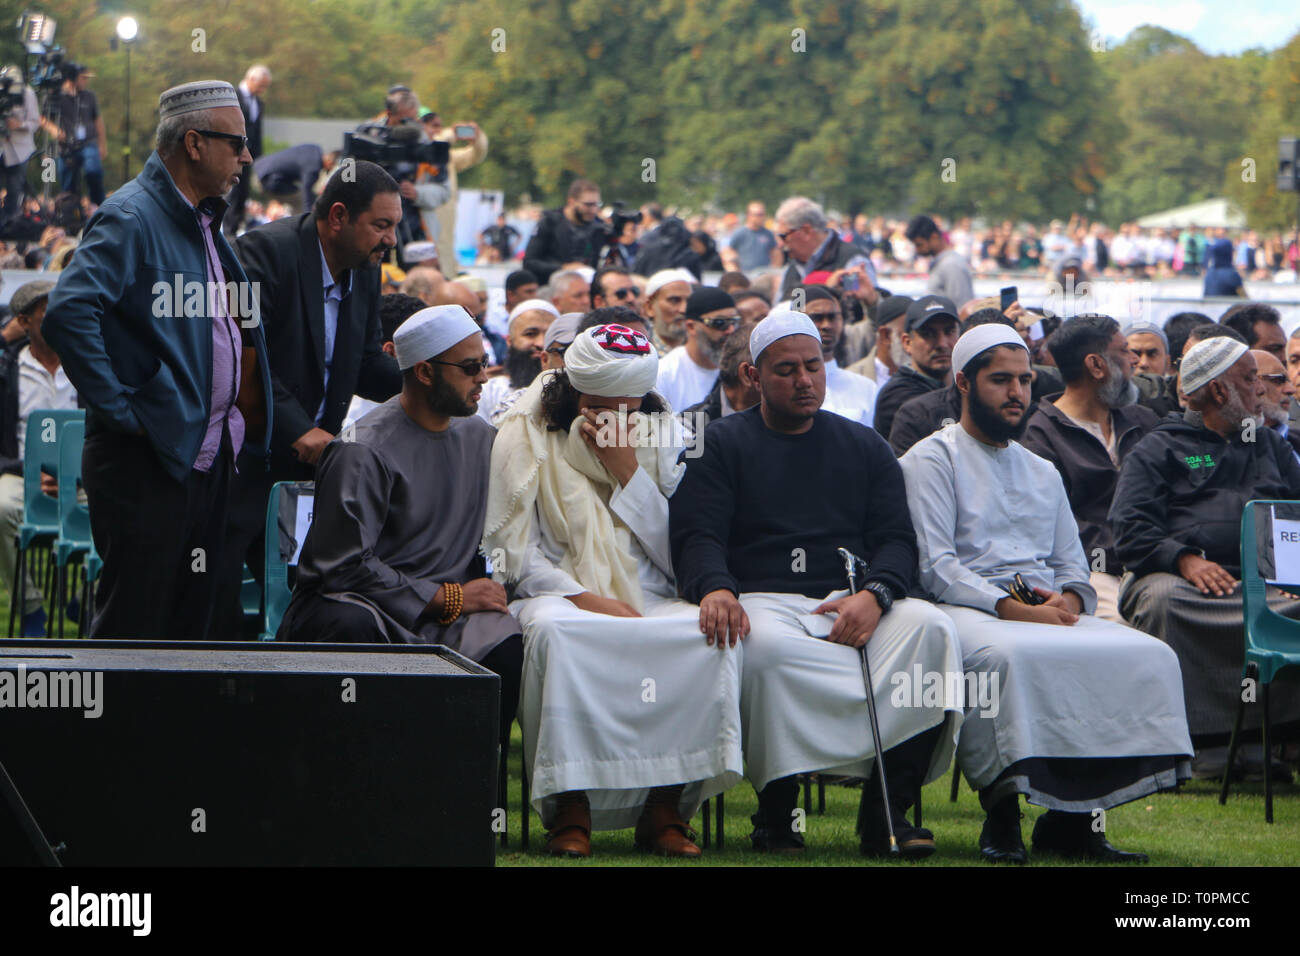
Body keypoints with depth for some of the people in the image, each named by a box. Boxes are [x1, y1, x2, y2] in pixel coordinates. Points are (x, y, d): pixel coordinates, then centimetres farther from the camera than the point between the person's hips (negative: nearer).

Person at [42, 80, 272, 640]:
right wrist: (119, 409, -23)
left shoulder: (203, 221, 16)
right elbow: (67, 314, -27)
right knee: (133, 623, -5)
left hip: (208, 456, 9)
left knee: (191, 623, 13)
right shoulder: (132, 218, -14)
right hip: (148, 461, -9)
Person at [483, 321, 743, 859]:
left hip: (649, 602, 3)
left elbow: (679, 555, 4)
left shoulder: (661, 441, 11)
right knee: (553, 632, -39)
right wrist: (583, 597, -17)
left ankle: (666, 803, -23)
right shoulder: (527, 435, 3)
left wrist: (629, 472, -6)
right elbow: (511, 551, -2)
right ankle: (570, 804, -30)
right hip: (560, 595, -2)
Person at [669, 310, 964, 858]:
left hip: (850, 603, 3)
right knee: (766, 647, -39)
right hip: (761, 600, -3)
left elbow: (896, 539, 11)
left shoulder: (865, 447, 22)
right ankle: (775, 812, -25)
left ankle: (887, 811, -28)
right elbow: (696, 536, 0)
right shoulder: (721, 444, 14)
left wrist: (874, 596, -13)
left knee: (928, 628, -29)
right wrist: (715, 588, -24)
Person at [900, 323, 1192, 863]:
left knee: (1148, 656, -21)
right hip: (967, 611, -6)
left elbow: (1073, 565, 22)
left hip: (1049, 613, 6)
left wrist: (1068, 600, -3)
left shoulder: (1043, 473, 28)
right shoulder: (932, 459, 7)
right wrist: (1011, 608, -18)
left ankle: (1073, 818, -20)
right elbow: (934, 568, -6)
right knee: (1009, 656, -41)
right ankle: (1002, 818, -28)